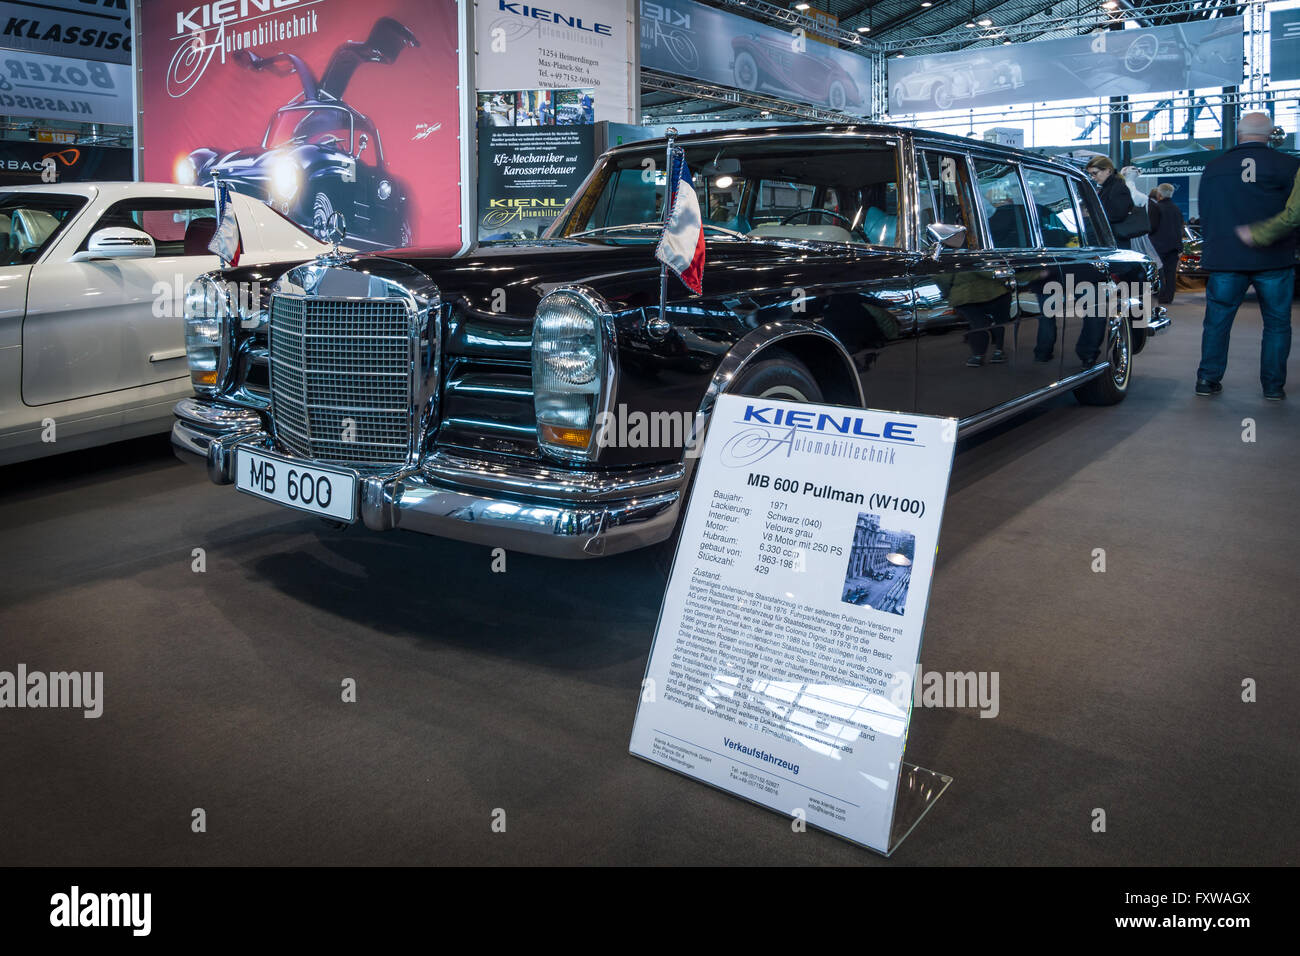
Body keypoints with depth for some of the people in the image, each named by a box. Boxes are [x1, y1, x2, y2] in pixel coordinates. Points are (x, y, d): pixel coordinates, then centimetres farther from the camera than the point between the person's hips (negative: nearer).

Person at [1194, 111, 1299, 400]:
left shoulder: (1213, 168, 6)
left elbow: (1204, 217, 13)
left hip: (1225, 258, 2)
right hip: (1274, 259, -1)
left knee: (1217, 321, 11)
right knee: (1277, 323, 8)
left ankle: (1207, 379, 11)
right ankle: (1273, 385, 9)